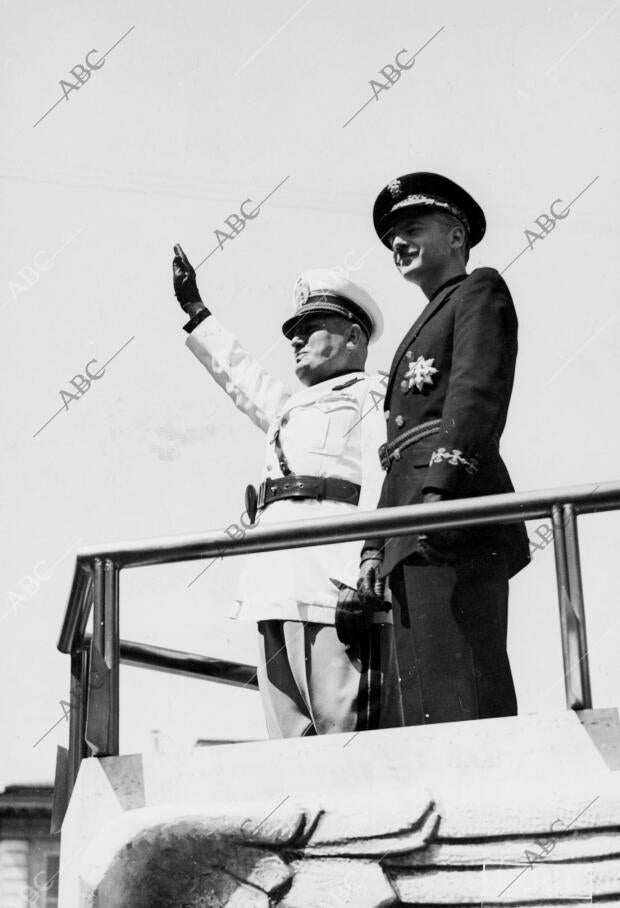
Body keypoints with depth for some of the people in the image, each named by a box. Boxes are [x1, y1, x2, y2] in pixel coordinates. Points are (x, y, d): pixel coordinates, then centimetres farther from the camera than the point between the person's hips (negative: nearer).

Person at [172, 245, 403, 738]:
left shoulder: (374, 397, 7)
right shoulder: (294, 407, 32)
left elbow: (383, 492, -7)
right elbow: (240, 374, 48)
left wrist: (363, 577, -20)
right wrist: (194, 308, 53)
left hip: (336, 586, -8)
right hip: (278, 589, 8)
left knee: (352, 733, -16)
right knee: (292, 743, 0)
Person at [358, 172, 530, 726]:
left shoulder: (480, 291, 9)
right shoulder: (423, 331, 34)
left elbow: (478, 390, -10)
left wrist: (439, 487, -24)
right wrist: (375, 547, 19)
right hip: (412, 540, 9)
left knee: (462, 700, -18)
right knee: (421, 700, 0)